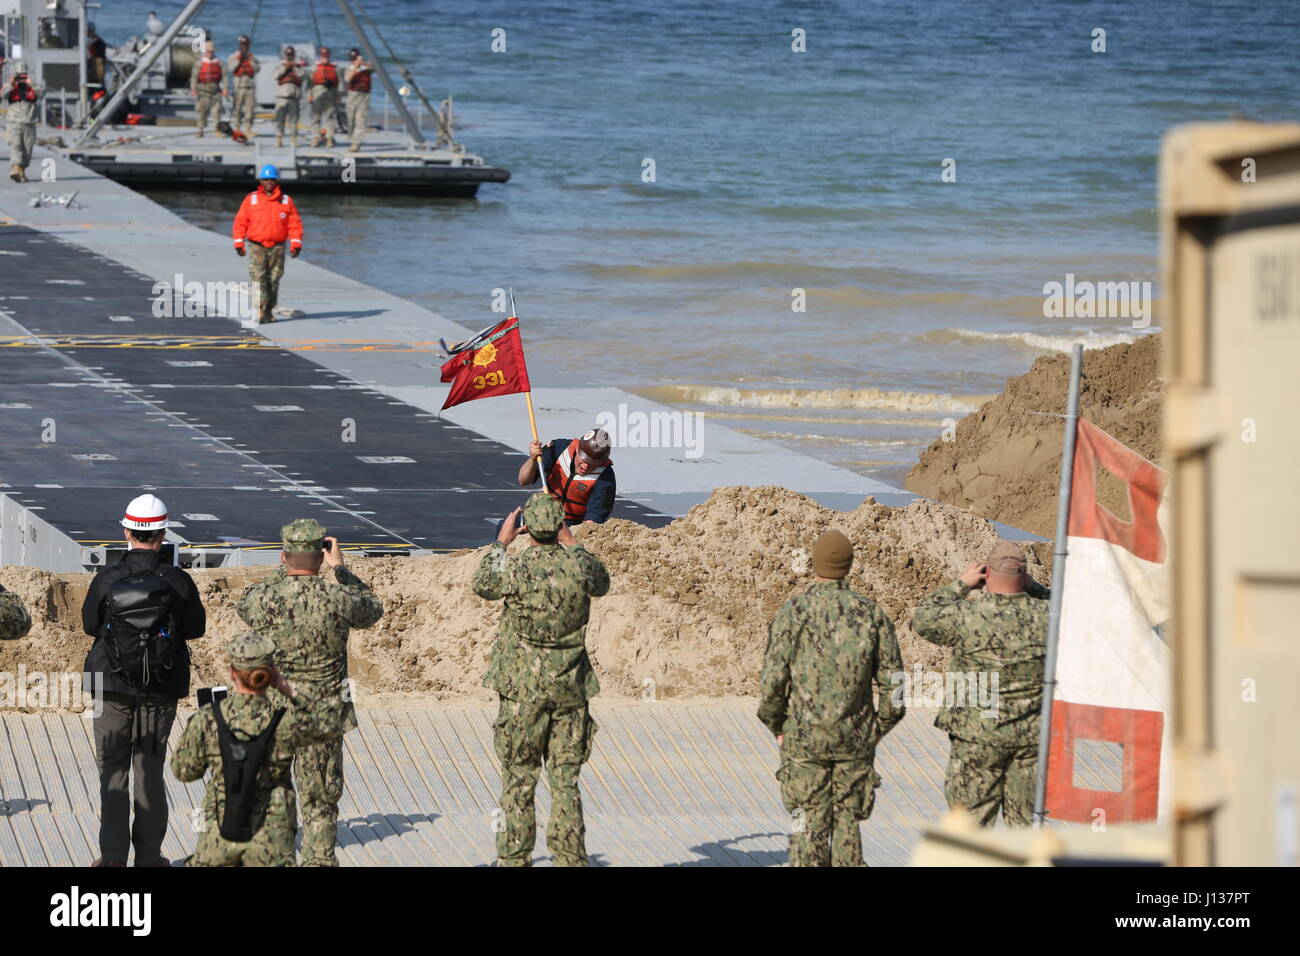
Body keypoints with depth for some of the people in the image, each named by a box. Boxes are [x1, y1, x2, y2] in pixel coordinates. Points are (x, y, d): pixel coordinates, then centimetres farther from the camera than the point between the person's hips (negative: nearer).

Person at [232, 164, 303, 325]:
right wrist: (239, 243, -1)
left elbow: (295, 223, 4)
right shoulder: (252, 199, 4)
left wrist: (295, 244, -5)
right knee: (258, 278, -13)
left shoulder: (286, 200, 5)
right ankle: (260, 311, -18)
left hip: (277, 248, 2)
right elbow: (240, 221, 5)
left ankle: (268, 311, 14)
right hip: (256, 247, -2)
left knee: (273, 280, 5)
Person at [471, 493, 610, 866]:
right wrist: (571, 544, 23)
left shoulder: (517, 569, -13)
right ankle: (570, 857, 6)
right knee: (565, 780, 7)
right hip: (570, 689, 2)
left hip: (522, 689, -2)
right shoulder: (579, 566, -5)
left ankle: (514, 858, 6)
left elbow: (481, 584, 8)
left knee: (518, 780, 5)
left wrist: (501, 542, 15)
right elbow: (603, 583, 19)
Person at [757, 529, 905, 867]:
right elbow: (893, 683, 1)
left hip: (804, 741, -2)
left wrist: (776, 726, 6)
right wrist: (878, 728, 15)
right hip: (855, 743, 2)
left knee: (809, 828, 2)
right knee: (847, 826, 9)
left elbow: (772, 682, -9)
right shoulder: (871, 613, 1)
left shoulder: (793, 612, -7)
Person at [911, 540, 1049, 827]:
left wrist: (960, 585, 8)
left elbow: (922, 619, 3)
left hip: (977, 734, -3)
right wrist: (1033, 587, 13)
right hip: (1031, 737, 3)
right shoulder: (1044, 616, -5)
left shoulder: (968, 615, -14)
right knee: (1025, 822, 10)